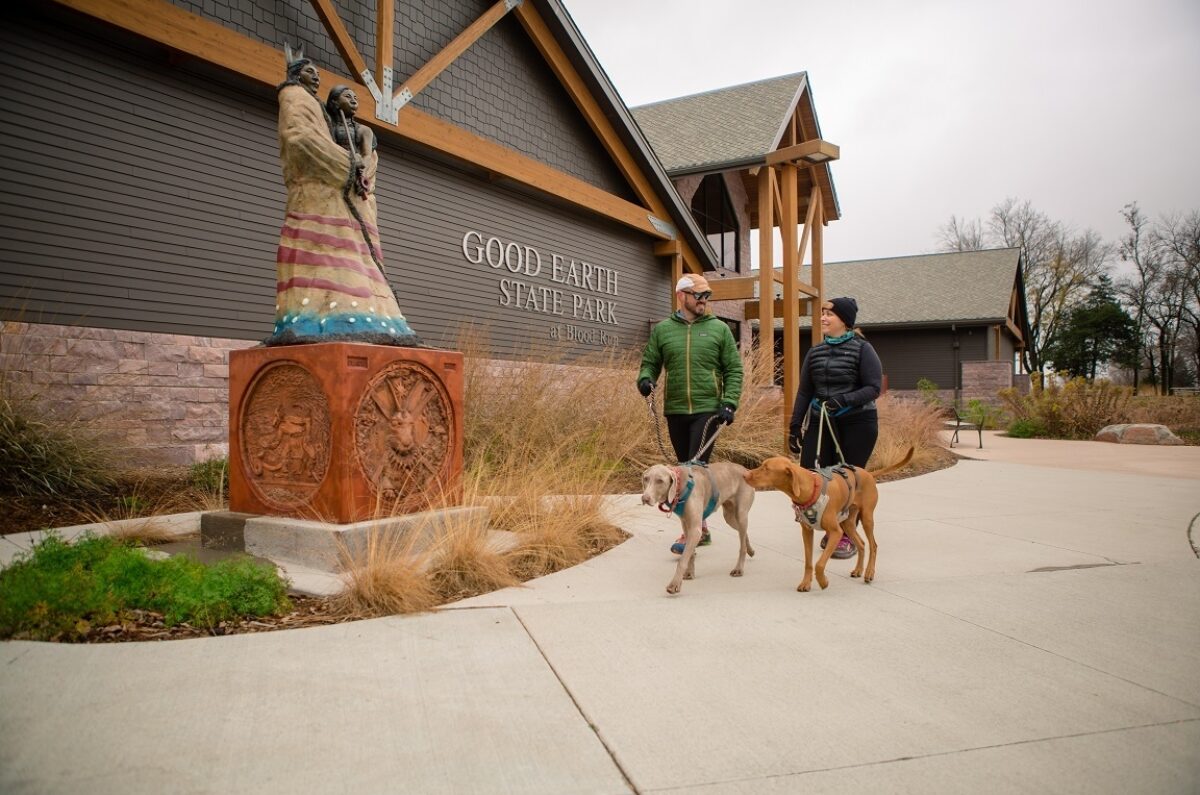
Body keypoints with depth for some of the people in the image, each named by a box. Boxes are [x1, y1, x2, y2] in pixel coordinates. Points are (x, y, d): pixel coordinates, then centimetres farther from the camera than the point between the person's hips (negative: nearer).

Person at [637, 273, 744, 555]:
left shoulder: (718, 328, 2)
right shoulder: (662, 329, 6)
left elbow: (734, 369, 2)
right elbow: (650, 362, 11)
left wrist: (729, 403, -9)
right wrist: (645, 379, -12)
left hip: (707, 410, -3)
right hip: (675, 411, 3)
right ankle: (700, 527, 23)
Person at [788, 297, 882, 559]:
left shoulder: (862, 349, -4)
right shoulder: (815, 352, 10)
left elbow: (874, 387, -9)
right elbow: (804, 391, 12)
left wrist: (845, 400, -24)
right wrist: (795, 425, 8)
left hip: (856, 424, -4)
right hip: (820, 422, 4)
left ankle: (846, 535, 15)